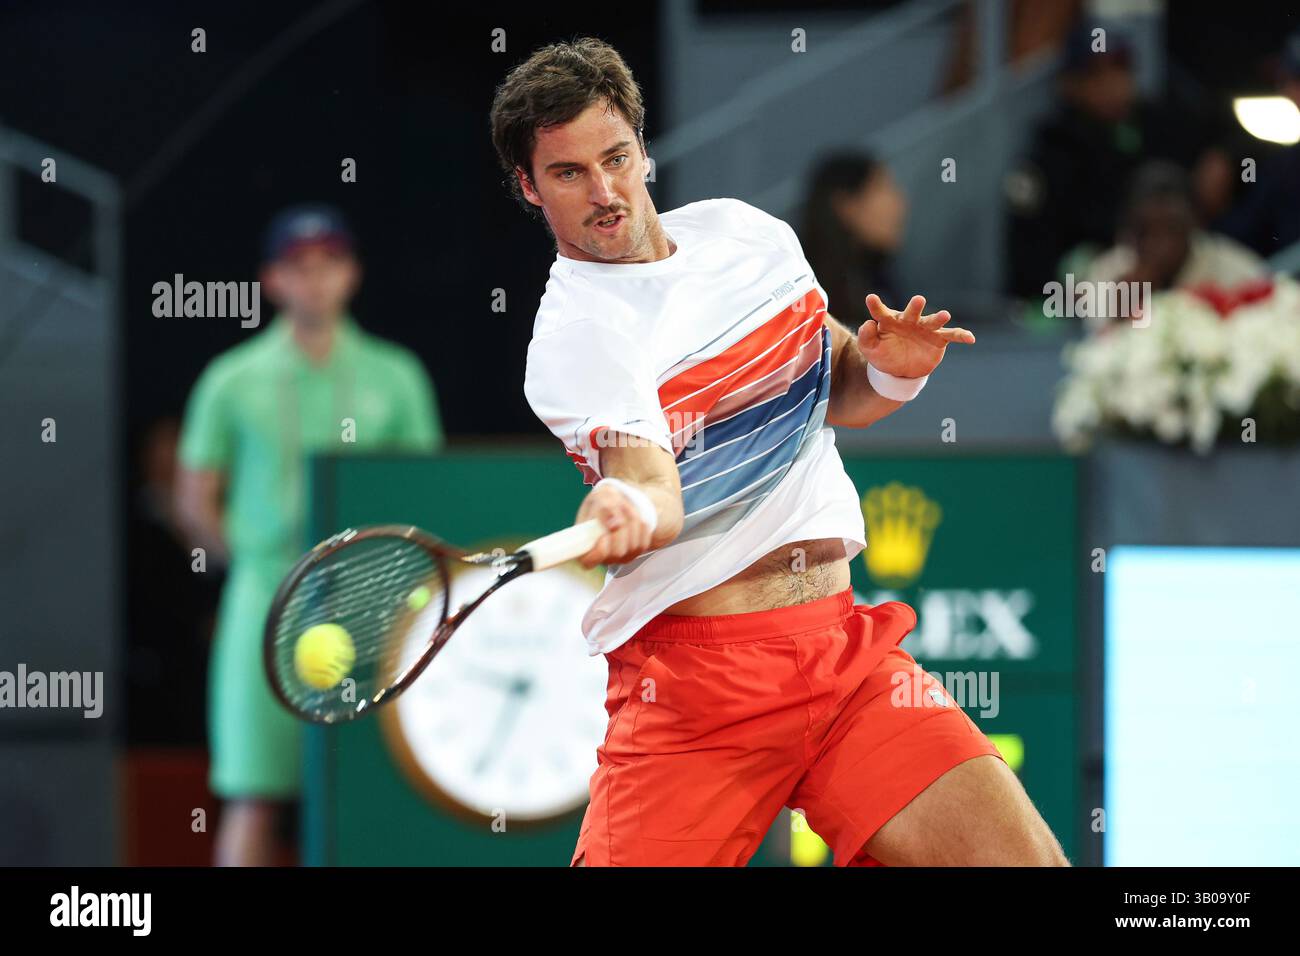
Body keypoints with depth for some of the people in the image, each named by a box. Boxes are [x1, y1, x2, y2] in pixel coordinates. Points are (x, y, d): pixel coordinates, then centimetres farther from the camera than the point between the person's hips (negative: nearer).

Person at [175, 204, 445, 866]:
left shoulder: (394, 377, 10)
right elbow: (196, 501, 10)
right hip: (268, 608, -1)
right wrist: (255, 563, 5)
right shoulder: (233, 382, 5)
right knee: (255, 793, -6)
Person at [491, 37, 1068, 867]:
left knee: (1023, 856, -14)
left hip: (843, 643, 4)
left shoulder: (746, 232, 11)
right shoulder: (575, 339, -9)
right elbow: (654, 493, -25)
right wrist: (625, 511, -48)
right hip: (693, 670, -4)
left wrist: (892, 371, 3)